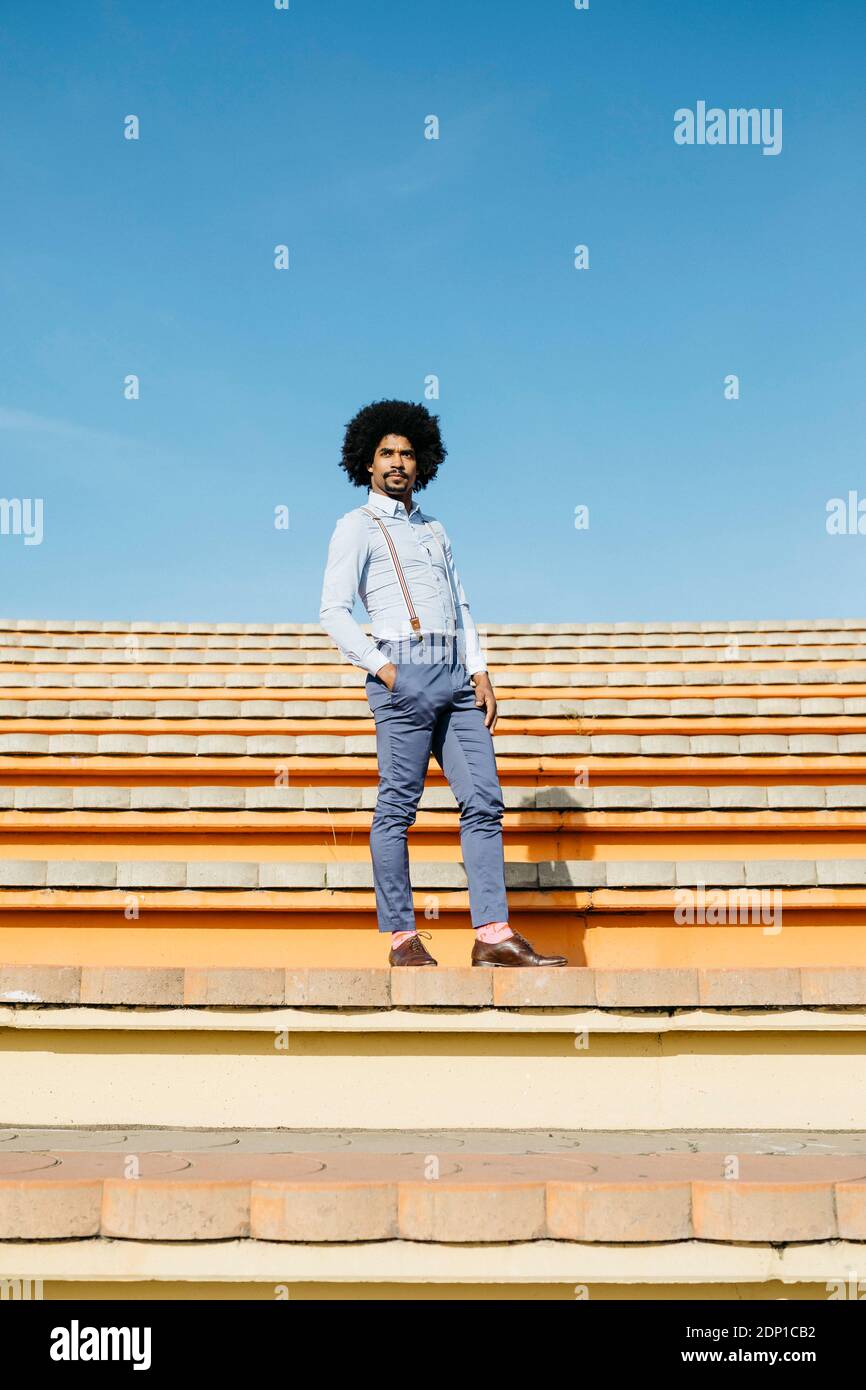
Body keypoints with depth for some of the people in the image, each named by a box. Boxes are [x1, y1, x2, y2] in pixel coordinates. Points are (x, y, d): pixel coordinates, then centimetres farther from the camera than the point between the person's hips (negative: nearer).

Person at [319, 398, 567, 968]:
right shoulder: (357, 526, 7)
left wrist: (480, 671, 9)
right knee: (398, 804, -6)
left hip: (456, 675, 6)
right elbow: (334, 611, -3)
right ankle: (403, 938, -1)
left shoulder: (435, 529, 26)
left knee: (484, 799, -2)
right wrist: (380, 668, -12)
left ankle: (493, 935, -3)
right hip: (405, 672, -6)